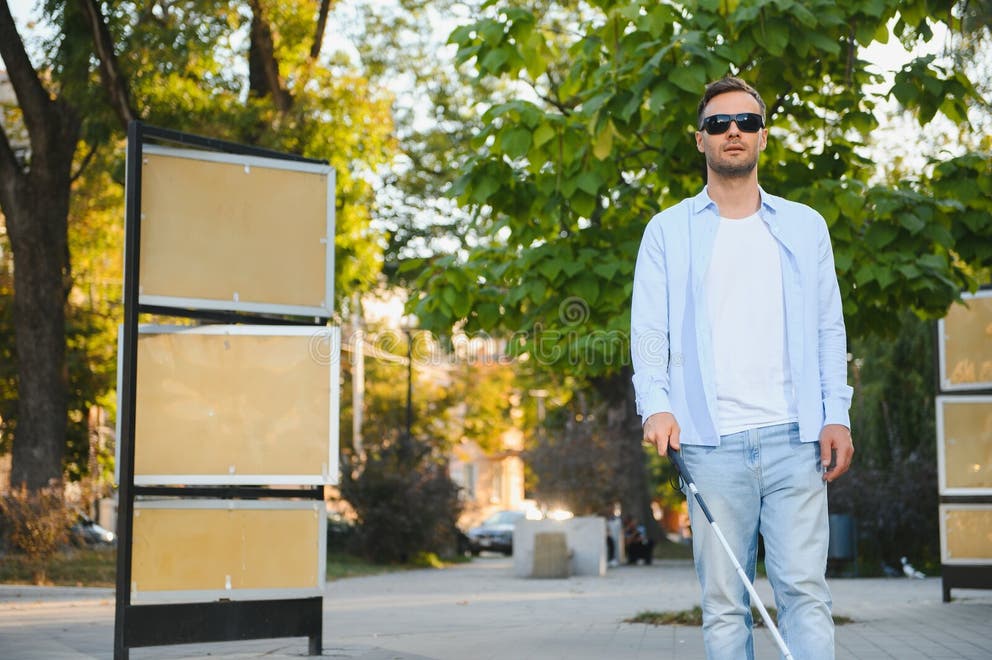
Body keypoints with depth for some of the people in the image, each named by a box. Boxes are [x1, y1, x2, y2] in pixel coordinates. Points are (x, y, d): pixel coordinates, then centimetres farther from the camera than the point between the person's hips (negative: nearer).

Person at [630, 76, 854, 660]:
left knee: (804, 590, -7)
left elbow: (829, 327, 13)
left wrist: (837, 414, 0)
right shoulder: (669, 230, 11)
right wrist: (656, 405, -14)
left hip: (794, 437, 1)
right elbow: (648, 329, 4)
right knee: (723, 603, 1)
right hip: (711, 442, 0)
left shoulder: (805, 226, 16)